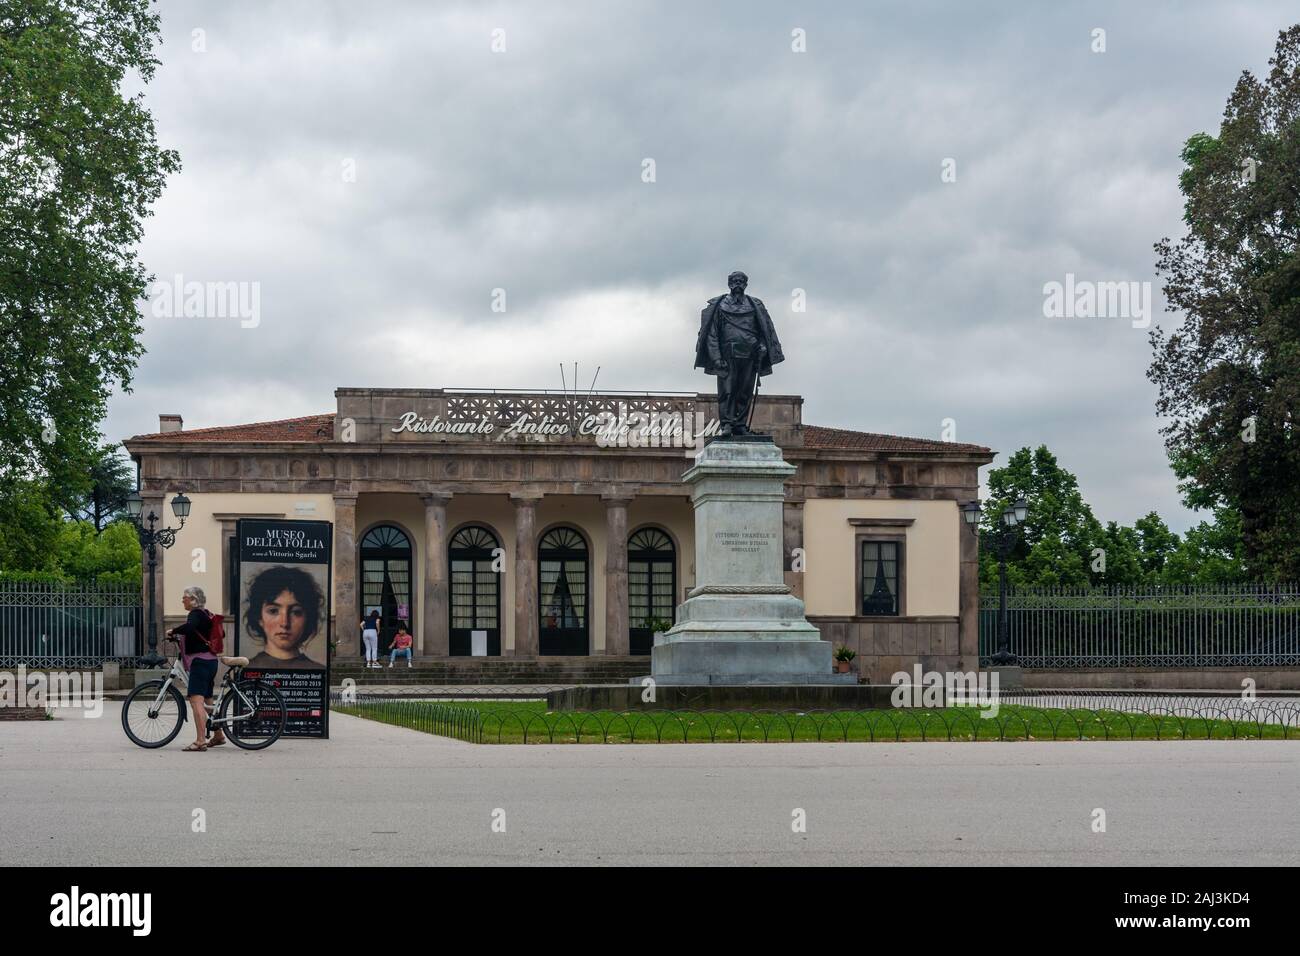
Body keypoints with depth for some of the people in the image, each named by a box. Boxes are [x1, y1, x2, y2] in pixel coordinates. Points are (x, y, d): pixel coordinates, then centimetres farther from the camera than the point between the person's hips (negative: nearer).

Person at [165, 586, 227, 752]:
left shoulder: (195, 614, -10)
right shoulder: (206, 614, 18)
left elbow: (189, 627, -32)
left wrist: (173, 631, -16)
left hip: (200, 661, -10)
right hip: (210, 661, 10)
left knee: (196, 700, -16)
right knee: (207, 700, 21)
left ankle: (200, 741, -24)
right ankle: (218, 735, 31)